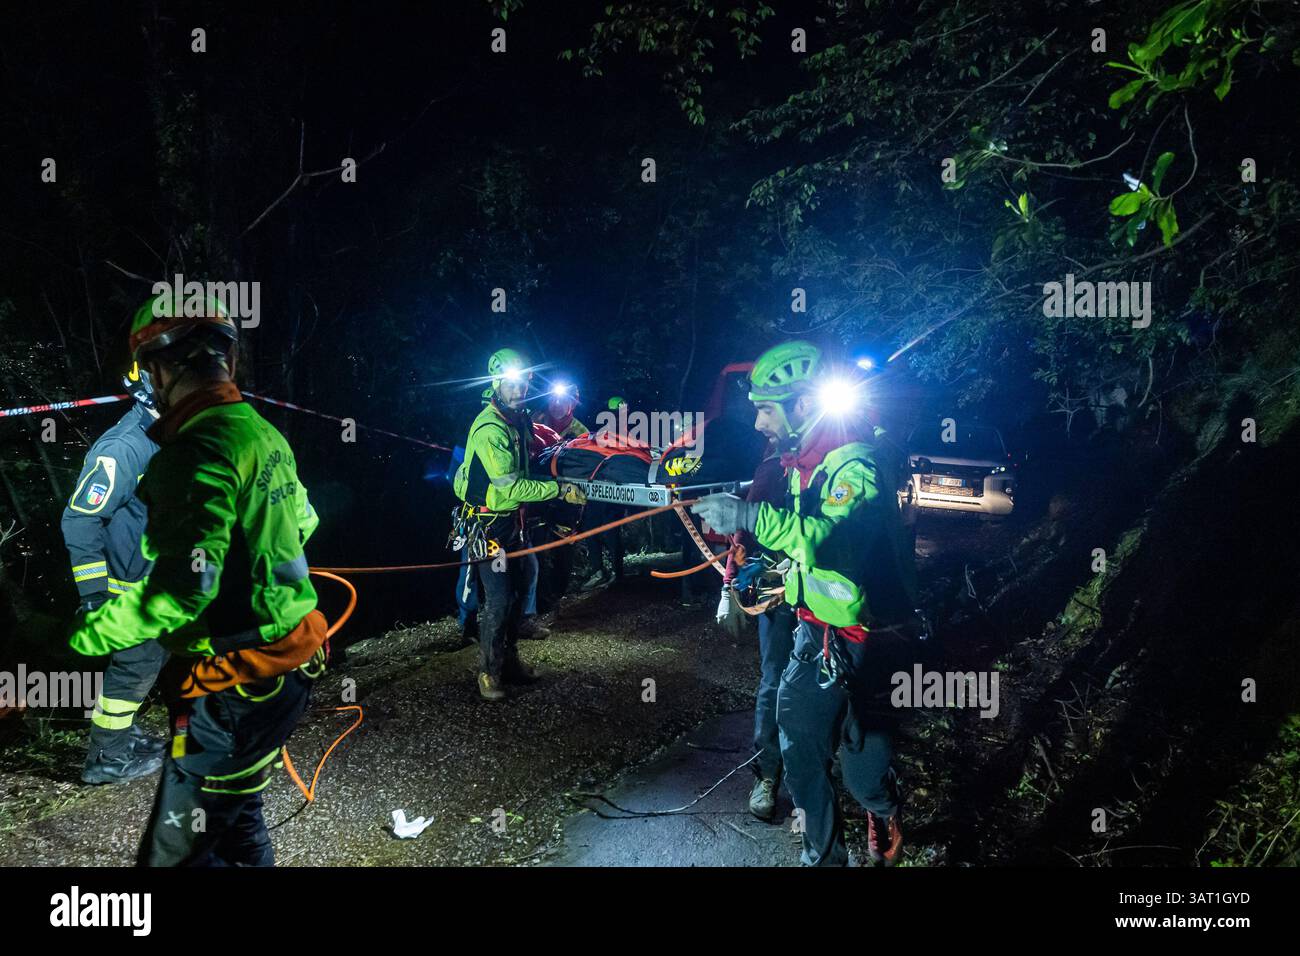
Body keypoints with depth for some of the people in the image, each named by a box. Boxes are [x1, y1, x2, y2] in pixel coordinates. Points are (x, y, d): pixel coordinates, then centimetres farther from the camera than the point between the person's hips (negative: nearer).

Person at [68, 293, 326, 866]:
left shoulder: (198, 451, -21)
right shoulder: (264, 433, 8)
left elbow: (181, 588, -27)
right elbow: (302, 521, 25)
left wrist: (91, 635, -14)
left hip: (234, 685, -9)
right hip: (290, 662, 9)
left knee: (179, 851, 0)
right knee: (234, 815, 24)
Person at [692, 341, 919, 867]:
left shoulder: (858, 462, -23)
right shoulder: (802, 458, 6)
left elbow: (826, 537, -39)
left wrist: (748, 515, -39)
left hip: (864, 641, -8)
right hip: (814, 628, 8)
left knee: (863, 768, 0)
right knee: (800, 753, 16)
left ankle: (885, 813, 29)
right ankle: (823, 853, 33)